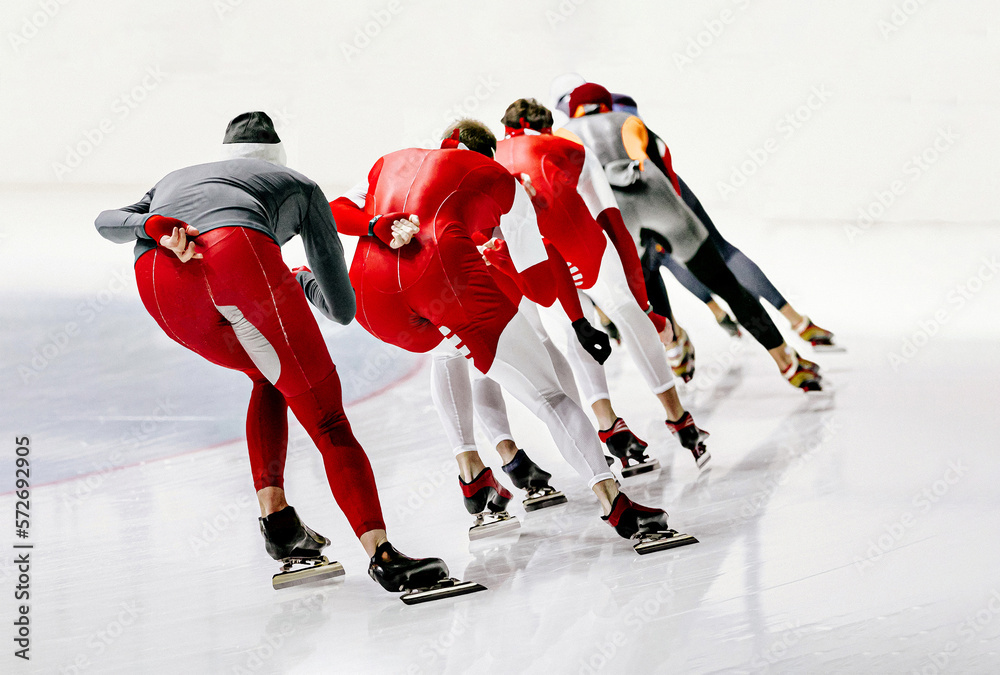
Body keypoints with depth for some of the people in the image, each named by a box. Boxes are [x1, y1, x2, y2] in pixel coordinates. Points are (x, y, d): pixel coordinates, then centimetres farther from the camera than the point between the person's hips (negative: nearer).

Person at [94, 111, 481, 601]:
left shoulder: (175, 179, 44)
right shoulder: (299, 184, 37)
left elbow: (107, 220, 21)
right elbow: (343, 309, 37)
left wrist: (154, 226, 2)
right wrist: (307, 284, 58)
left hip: (156, 283, 4)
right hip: (237, 249, -4)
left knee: (272, 380, 29)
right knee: (324, 417, -1)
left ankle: (276, 520, 17)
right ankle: (382, 554, -19)